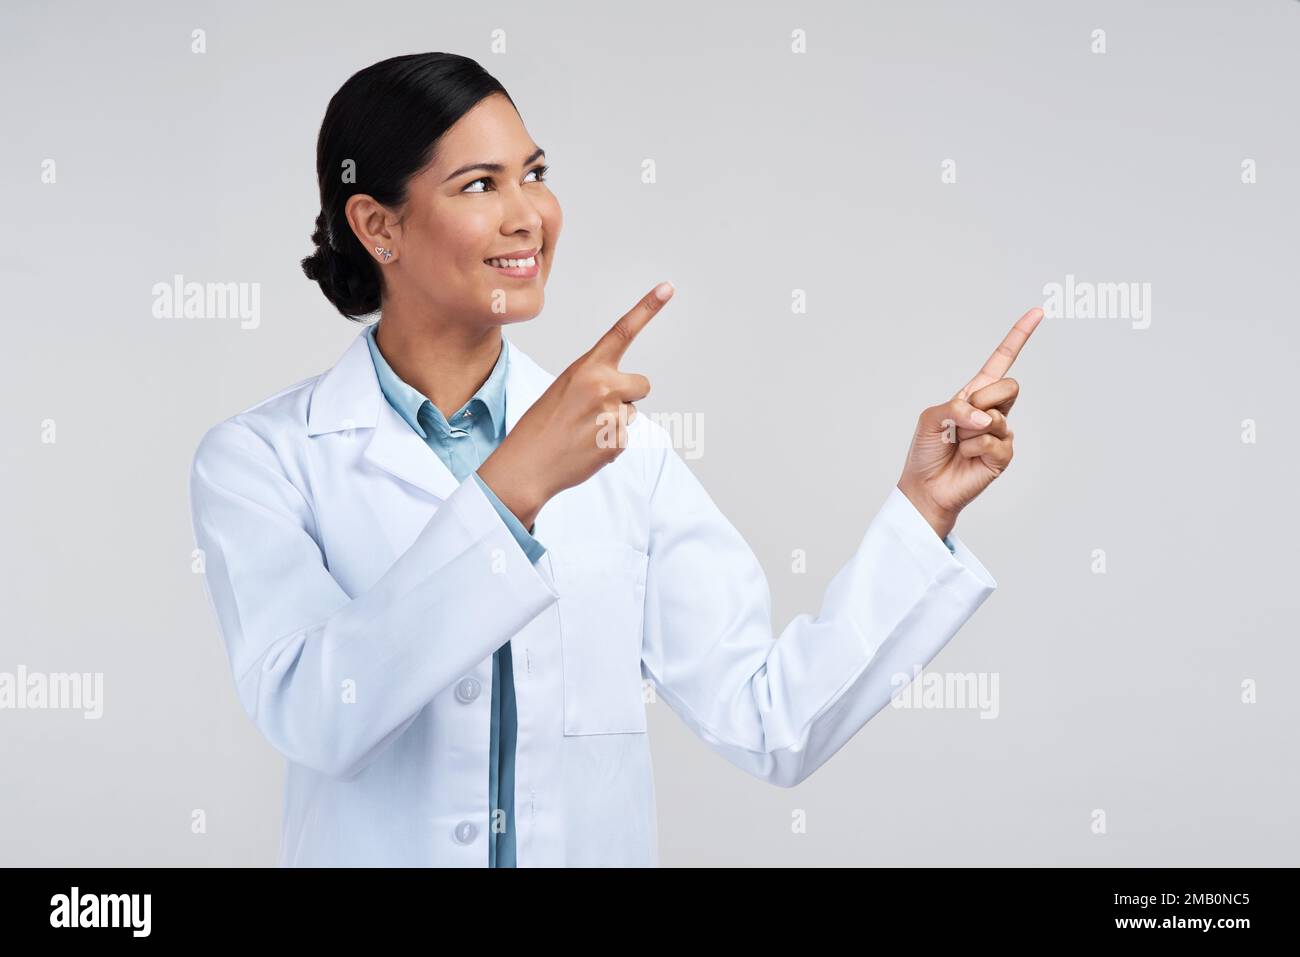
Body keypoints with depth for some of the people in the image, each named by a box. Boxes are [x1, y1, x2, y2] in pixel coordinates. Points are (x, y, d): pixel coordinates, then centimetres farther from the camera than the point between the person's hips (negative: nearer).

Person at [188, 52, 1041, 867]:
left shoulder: (625, 449, -3)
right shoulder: (261, 459, -10)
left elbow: (772, 725, -8)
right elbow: (312, 718, -25)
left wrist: (922, 505, -14)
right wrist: (513, 486, -31)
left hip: (598, 846, 3)